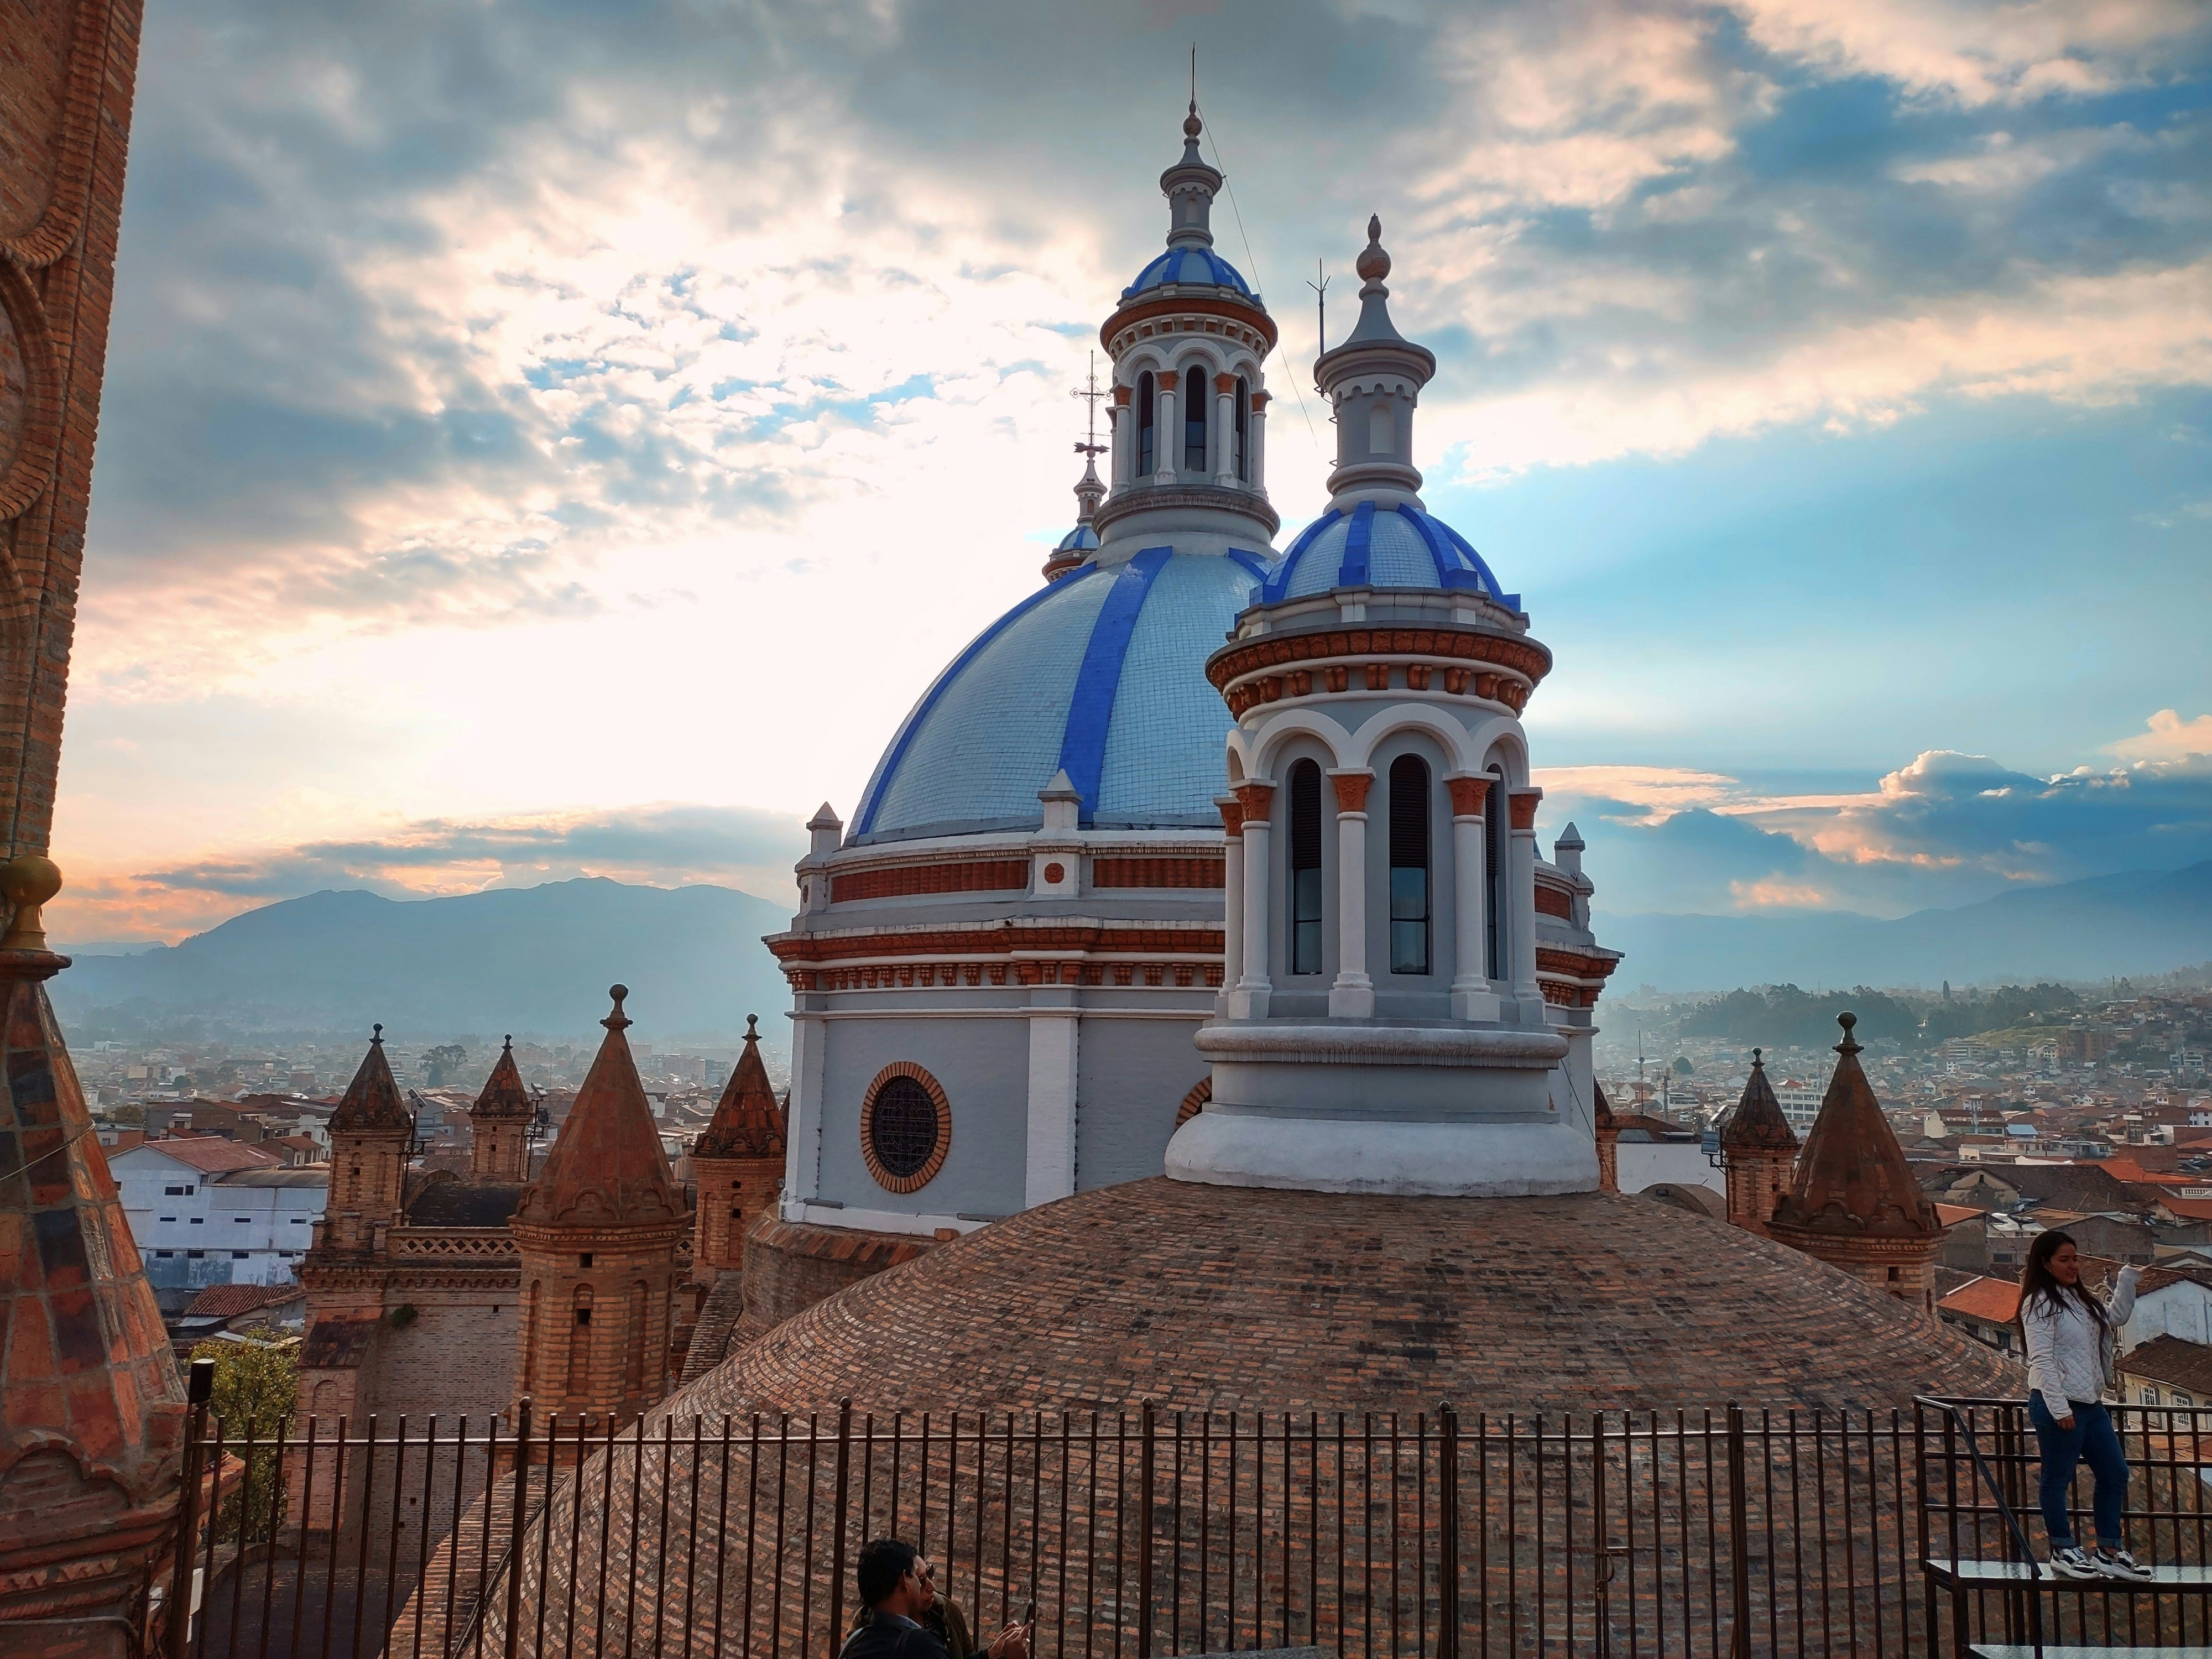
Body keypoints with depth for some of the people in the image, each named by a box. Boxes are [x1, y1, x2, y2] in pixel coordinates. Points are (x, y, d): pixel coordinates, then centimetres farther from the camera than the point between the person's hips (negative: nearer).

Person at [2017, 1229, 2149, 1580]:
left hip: (2091, 1404, 9)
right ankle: (2062, 1551, 12)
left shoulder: (2082, 1299, 15)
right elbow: (2042, 1360, -17)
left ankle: (2109, 1552, 22)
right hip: (2059, 1406, -9)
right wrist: (2059, 1408, -21)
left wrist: (2128, 1279, 23)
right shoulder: (2040, 1303, -12)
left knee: (2115, 1473, 13)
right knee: (2059, 1478, 1)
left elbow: (2116, 1317, 33)